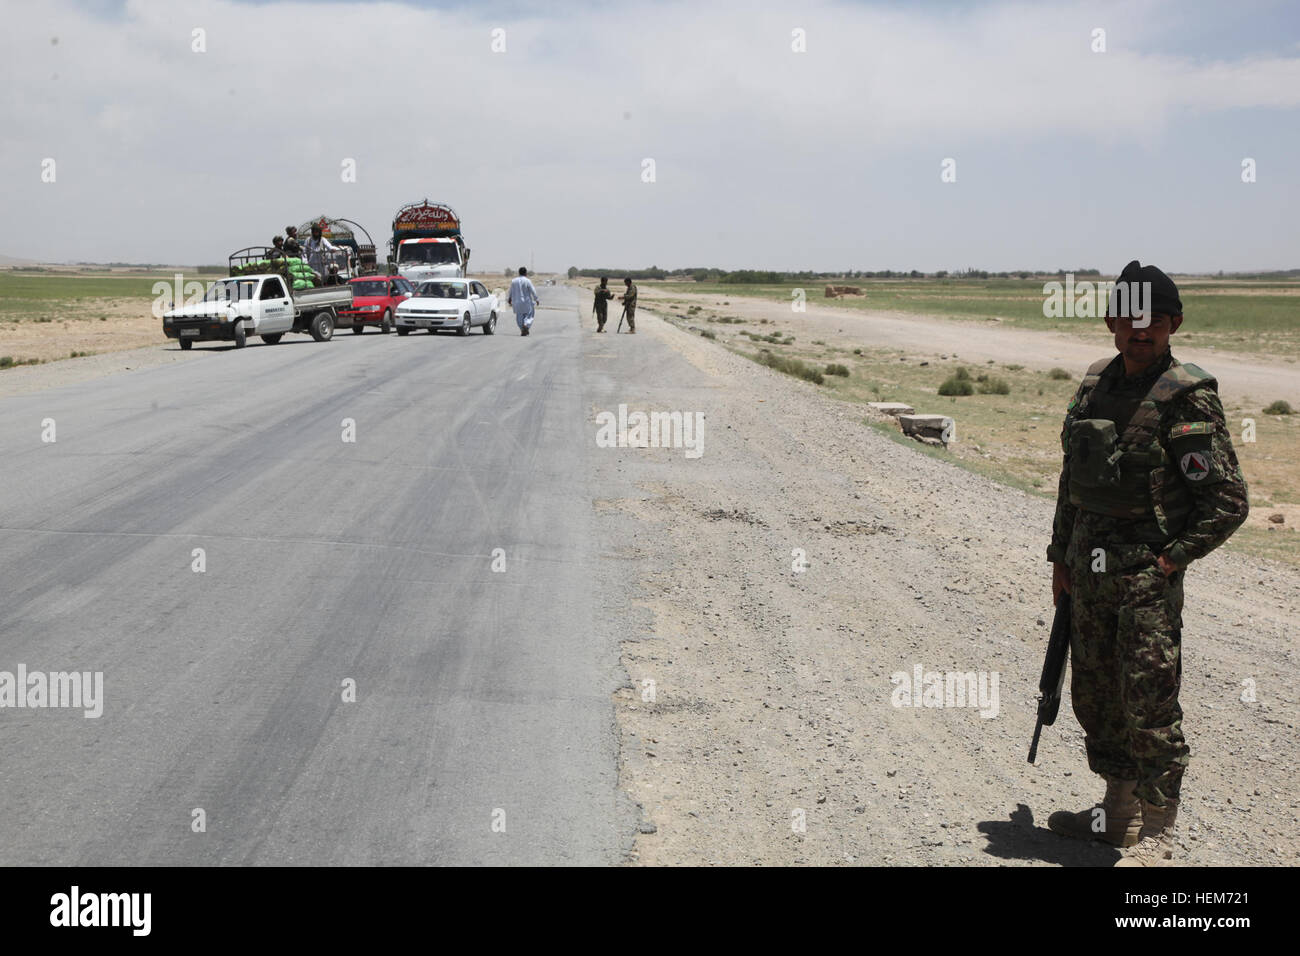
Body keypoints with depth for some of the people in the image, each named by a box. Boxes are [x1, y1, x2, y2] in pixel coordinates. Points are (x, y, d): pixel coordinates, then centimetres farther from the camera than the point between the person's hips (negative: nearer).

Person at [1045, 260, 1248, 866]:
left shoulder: (1188, 398, -12)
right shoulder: (1096, 383, 8)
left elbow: (1229, 502, -13)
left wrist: (1171, 559, -12)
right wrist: (1061, 555, 15)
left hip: (1148, 574, -7)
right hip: (1089, 570, 7)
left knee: (1149, 707, -2)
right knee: (1094, 697, 16)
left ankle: (1155, 835, 12)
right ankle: (1118, 813, 32)